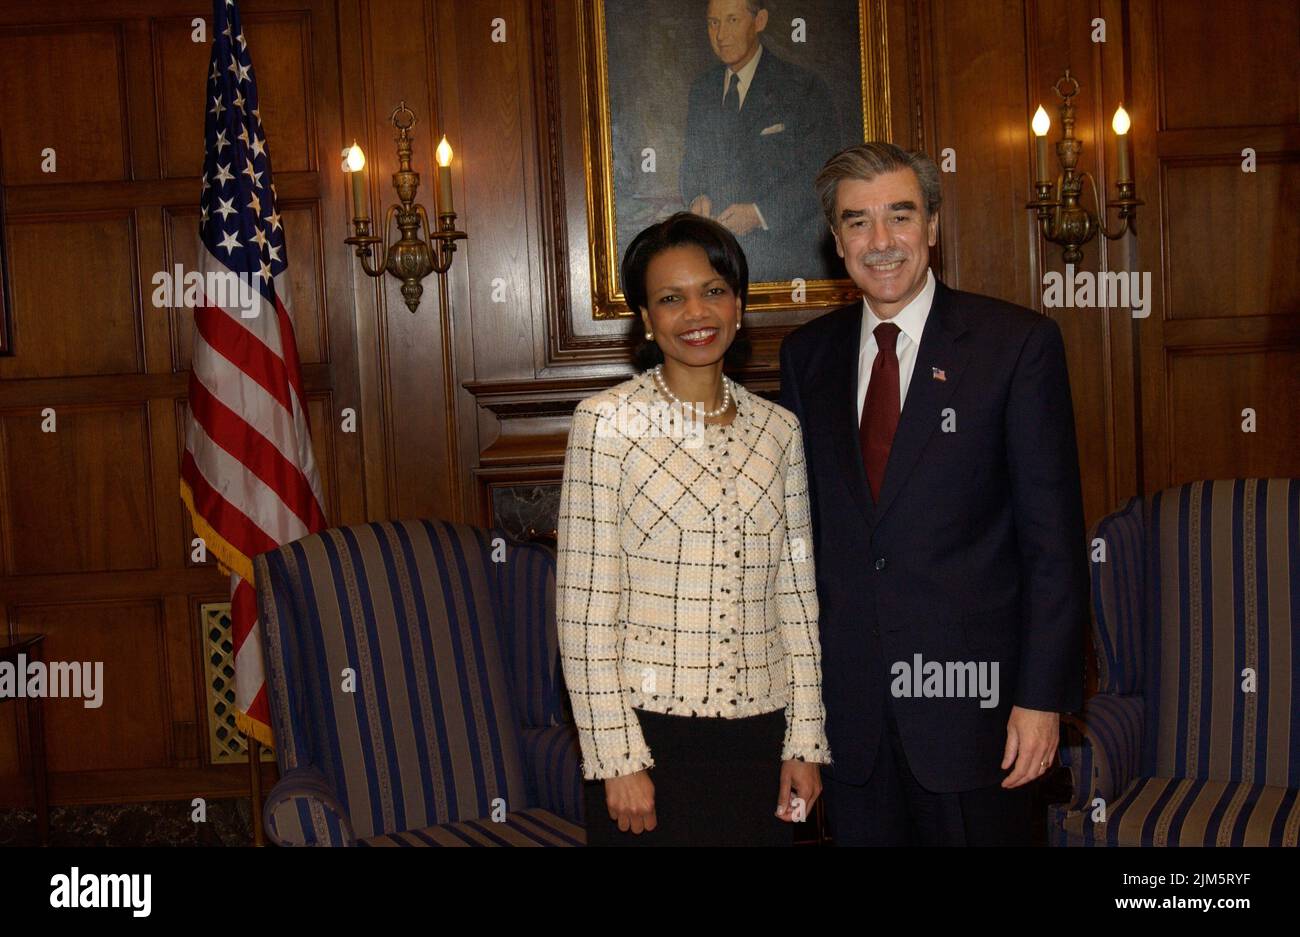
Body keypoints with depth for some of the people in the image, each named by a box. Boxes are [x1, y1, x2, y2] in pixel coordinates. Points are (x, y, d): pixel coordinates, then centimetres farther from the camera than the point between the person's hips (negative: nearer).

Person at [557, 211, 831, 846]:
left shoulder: (776, 429, 7)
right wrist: (617, 759, -11)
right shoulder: (607, 421, -6)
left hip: (760, 732, 4)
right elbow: (584, 604, -8)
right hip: (649, 729, -3)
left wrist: (805, 740, 6)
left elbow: (797, 592, 9)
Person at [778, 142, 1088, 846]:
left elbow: (1053, 538, -7)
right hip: (845, 703, 3)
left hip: (970, 691, -3)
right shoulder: (807, 353, 7)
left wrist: (1042, 696, -10)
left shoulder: (1018, 344, -5)